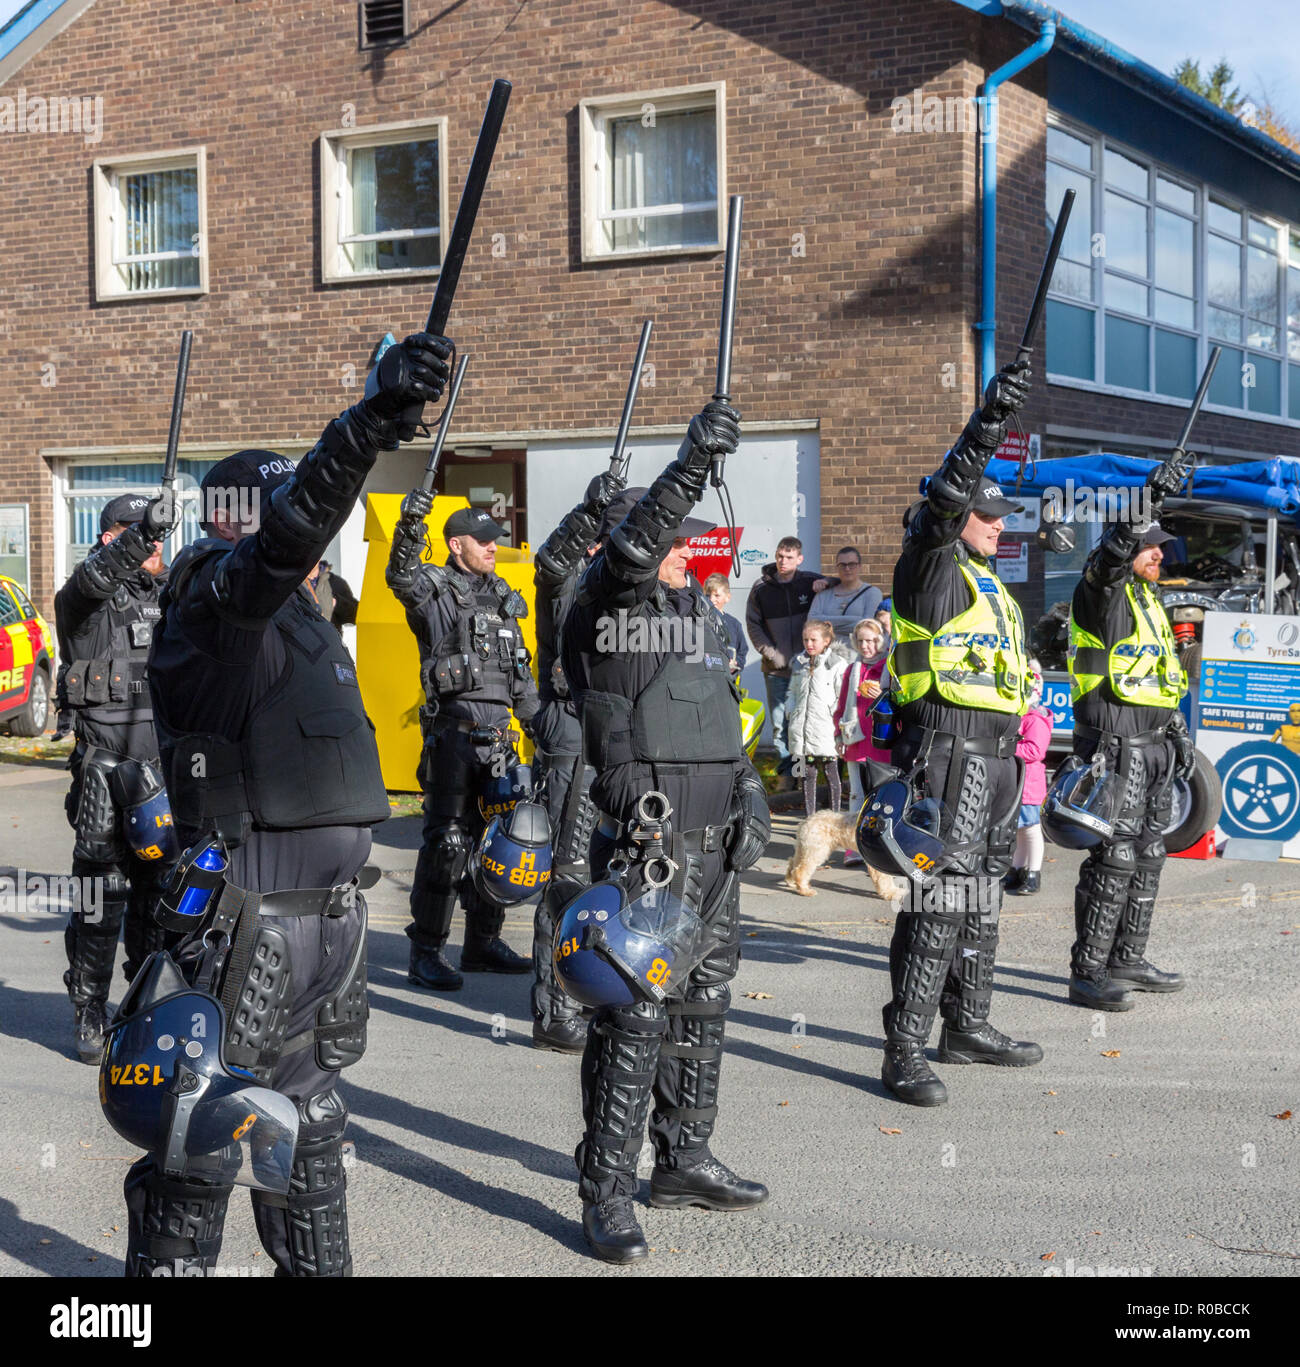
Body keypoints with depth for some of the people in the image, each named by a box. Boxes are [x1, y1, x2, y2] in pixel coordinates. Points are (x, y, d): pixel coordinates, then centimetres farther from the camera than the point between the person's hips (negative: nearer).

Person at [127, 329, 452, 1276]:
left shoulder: (293, 614, 16)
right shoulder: (216, 602, -15)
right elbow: (287, 530, -34)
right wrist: (376, 416, -48)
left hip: (324, 911, 10)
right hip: (247, 919, -9)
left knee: (309, 1117, 20)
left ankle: (318, 1267, 32)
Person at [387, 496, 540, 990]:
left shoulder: (502, 596, 18)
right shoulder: (435, 588, -2)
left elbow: (520, 670, 25)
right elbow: (401, 574, -26)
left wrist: (538, 722, 24)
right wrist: (410, 522, -42)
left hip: (498, 732, 7)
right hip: (454, 726, -7)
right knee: (447, 840, -9)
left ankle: (483, 942, 22)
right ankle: (426, 953, -3)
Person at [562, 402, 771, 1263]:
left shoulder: (700, 617, 18)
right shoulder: (607, 608, -7)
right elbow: (629, 551, -29)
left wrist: (752, 797, 17)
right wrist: (693, 463, -37)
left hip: (715, 846, 9)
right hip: (645, 845, -8)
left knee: (703, 1006, 16)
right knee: (634, 1015, -8)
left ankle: (684, 1160, 29)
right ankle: (607, 1192, -1)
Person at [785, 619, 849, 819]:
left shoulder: (837, 664, -3)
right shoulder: (799, 664, 13)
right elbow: (792, 692, 23)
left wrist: (835, 716, -12)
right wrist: (791, 711, 8)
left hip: (826, 728, -5)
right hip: (801, 728, 5)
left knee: (831, 774, 3)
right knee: (807, 775, 8)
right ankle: (809, 819, 13)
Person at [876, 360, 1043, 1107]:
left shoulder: (990, 582, 21)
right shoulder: (931, 565, -6)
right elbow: (945, 495, -26)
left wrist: (1018, 757, 24)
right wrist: (990, 420, -35)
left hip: (995, 753, 10)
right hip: (949, 746, -10)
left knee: (981, 892, 15)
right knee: (939, 894, -13)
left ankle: (968, 1026, 26)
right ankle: (906, 1050, -11)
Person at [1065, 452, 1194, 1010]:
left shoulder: (1149, 601, 20)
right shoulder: (1100, 592, -7)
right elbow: (1111, 552, -31)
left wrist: (1180, 732, 23)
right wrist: (1150, 498, -40)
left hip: (1154, 743, 9)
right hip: (1116, 741, -9)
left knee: (1148, 855, 13)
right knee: (1114, 856, -11)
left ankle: (1127, 961, 23)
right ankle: (1087, 973, -8)